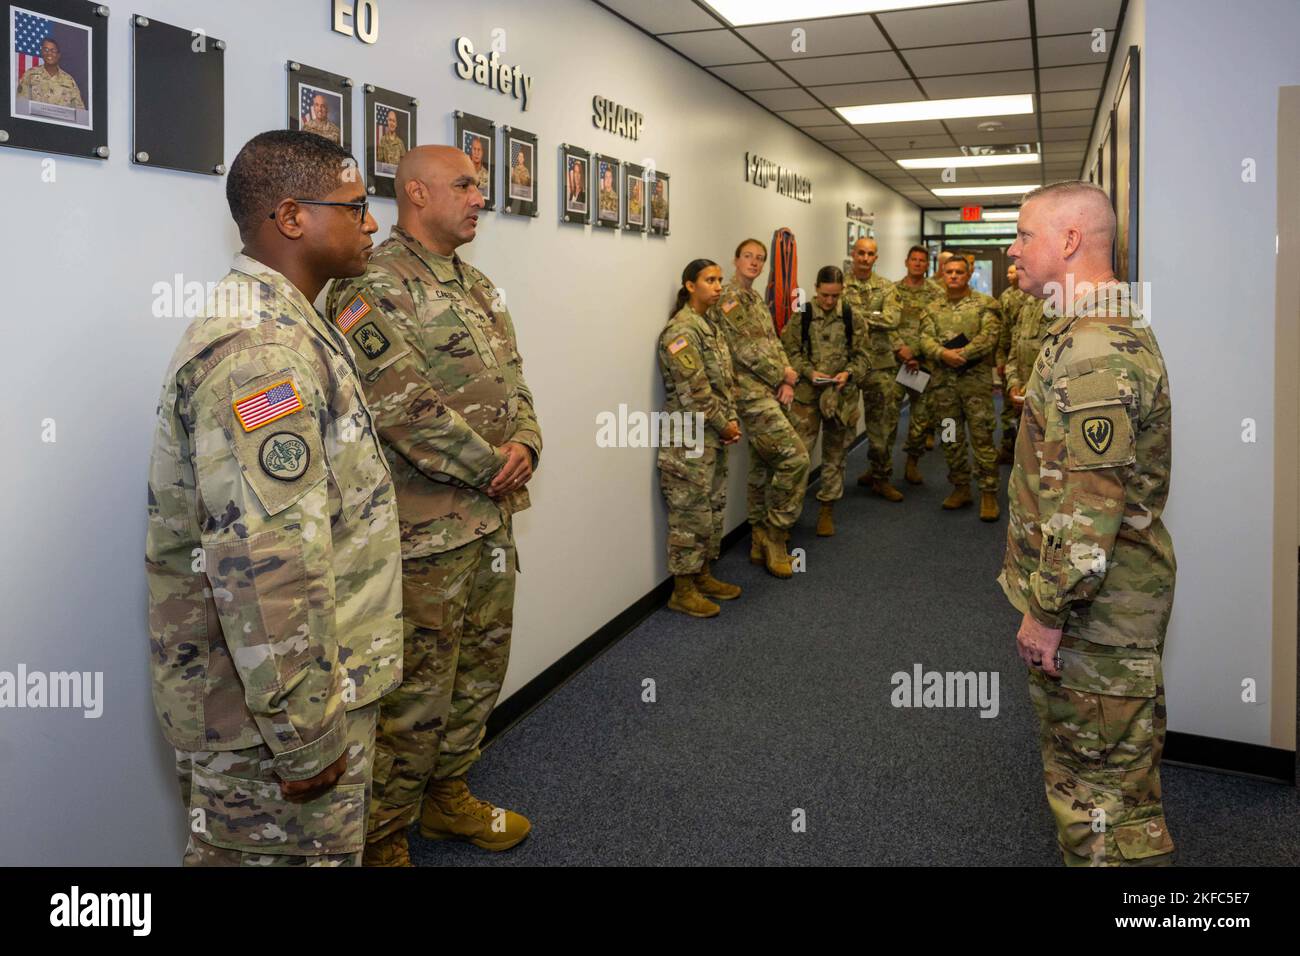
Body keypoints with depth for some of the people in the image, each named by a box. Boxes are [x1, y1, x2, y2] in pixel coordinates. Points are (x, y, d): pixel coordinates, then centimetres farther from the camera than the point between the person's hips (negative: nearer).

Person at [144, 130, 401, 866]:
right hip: (273, 712, -9)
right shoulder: (261, 350, -23)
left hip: (320, 681, 10)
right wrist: (307, 735, -23)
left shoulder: (286, 327, 11)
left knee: (329, 845, 23)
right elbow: (264, 567, -30)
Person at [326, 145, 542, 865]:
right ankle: (381, 839, 22)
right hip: (424, 532, -9)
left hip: (491, 521, 9)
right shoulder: (373, 287, -14)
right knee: (416, 696, 2)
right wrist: (491, 467, -16)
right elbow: (404, 409, -24)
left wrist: (525, 445, -5)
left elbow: (512, 381, 15)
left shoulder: (477, 286, 15)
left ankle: (447, 797, 40)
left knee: (480, 674, 20)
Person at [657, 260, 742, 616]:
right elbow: (694, 391, -21)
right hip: (689, 440, -9)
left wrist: (732, 420, 2)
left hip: (714, 438, 9)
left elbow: (725, 380, 15)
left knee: (712, 509, 16)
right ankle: (682, 590, 9)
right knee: (691, 515, -2)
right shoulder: (680, 330, -16)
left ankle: (702, 576, 29)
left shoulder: (709, 326, 14)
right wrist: (724, 426, -13)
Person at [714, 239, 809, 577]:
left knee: (763, 466, 12)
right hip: (751, 393, -9)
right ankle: (776, 535, -3)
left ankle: (761, 541, 20)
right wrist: (783, 375, -7)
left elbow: (773, 342, 15)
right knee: (795, 457, -14)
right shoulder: (729, 298, -10)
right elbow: (746, 350, -16)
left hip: (769, 391, 9)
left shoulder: (757, 299, 19)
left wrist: (786, 379, -1)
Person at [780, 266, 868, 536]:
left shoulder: (852, 316, 1)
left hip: (843, 395, 2)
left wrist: (849, 373, -14)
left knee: (835, 454, 11)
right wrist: (809, 372, -16)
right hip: (807, 393, -2)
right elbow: (790, 351, -1)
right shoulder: (802, 315, -3)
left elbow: (863, 354, 4)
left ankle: (827, 508, 25)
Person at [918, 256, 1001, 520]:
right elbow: (926, 339, -1)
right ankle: (960, 488, 22)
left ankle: (988, 493, 3)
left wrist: (961, 354, -19)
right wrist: (944, 354, -20)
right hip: (943, 382, 4)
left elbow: (989, 336, -11)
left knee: (982, 437, -4)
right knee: (951, 439, 10)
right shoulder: (933, 308, 12)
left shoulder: (984, 304, 2)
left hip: (976, 379, -4)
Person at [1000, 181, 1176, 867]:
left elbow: (1088, 507, -27)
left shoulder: (1095, 353, -23)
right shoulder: (1100, 330, 12)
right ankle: (1126, 849, 39)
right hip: (1104, 594, 10)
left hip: (1094, 605, -10)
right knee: (1113, 757, 22)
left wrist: (1047, 612, -20)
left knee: (1098, 766, 2)